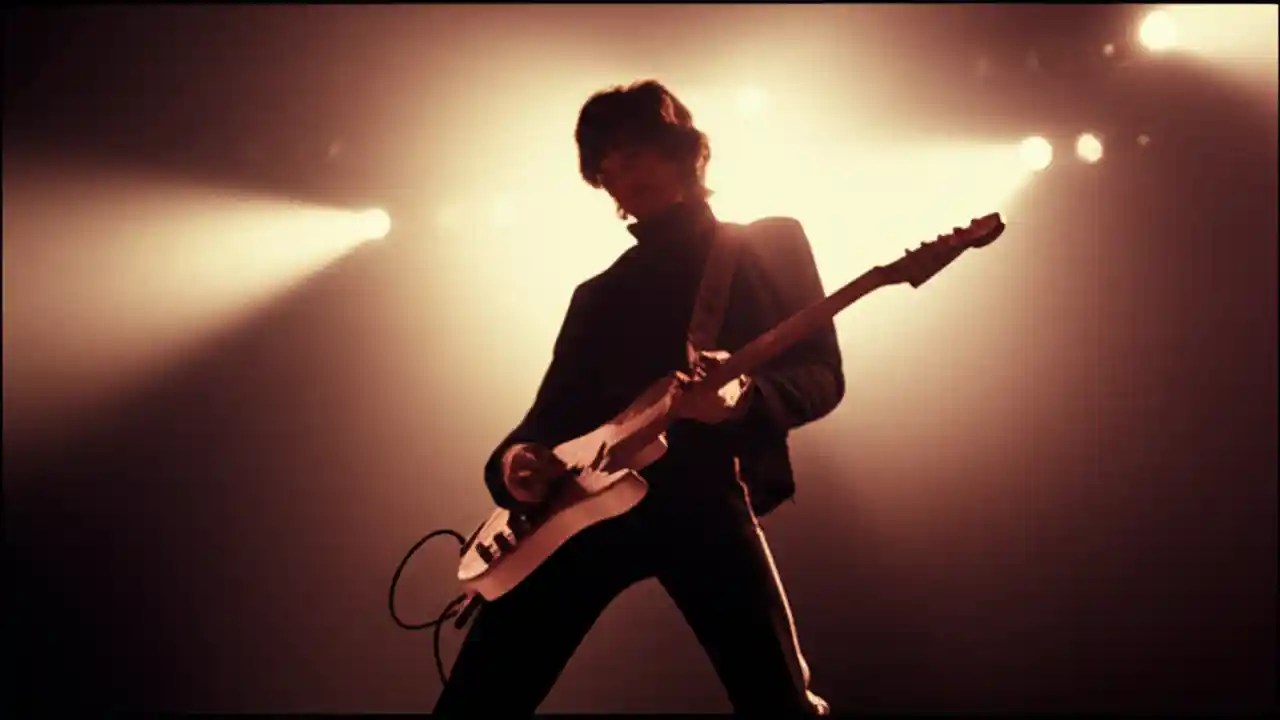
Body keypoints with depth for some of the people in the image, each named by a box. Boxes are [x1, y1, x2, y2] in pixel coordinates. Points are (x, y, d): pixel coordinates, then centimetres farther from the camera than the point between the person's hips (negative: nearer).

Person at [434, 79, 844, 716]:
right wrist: (516, 457, -5)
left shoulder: (772, 243, 16)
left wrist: (744, 396, -16)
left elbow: (822, 376, 6)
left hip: (702, 491, -3)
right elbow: (555, 407, 19)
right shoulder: (600, 293, 27)